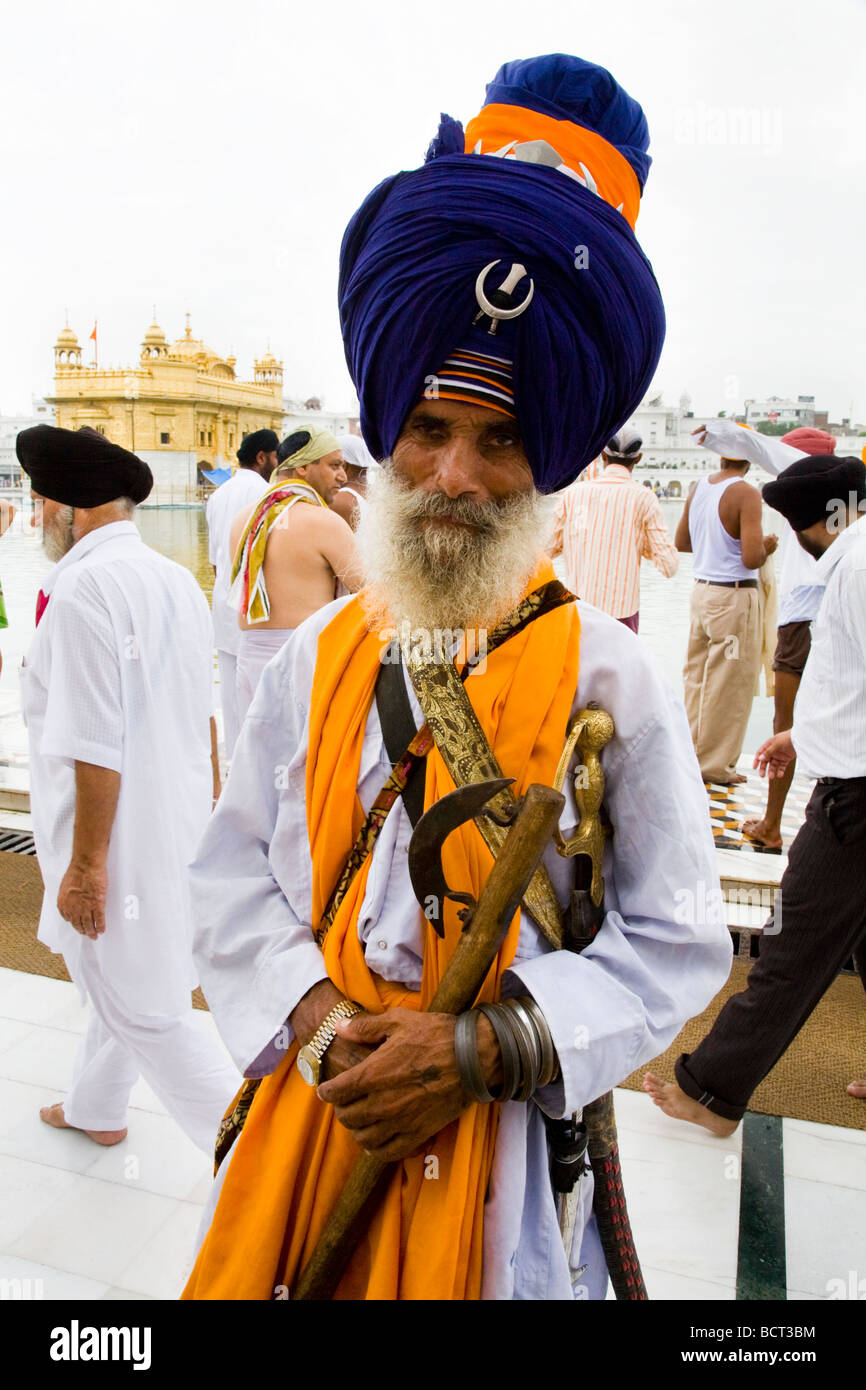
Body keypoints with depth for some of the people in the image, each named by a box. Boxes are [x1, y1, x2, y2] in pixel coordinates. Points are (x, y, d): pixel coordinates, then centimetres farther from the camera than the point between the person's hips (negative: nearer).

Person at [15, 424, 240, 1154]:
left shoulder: (85, 585, -20)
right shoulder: (177, 578, 7)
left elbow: (96, 747, -23)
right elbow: (205, 713, 13)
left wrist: (86, 863, -17)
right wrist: (208, 812, 21)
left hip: (123, 834, -9)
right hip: (178, 822, 9)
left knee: (146, 1010, 4)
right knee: (117, 977, 26)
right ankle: (96, 1108, 48)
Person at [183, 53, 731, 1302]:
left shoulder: (608, 675, -12)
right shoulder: (316, 658, -3)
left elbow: (674, 942, -9)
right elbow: (234, 878, 2)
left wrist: (480, 1047, -18)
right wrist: (315, 1020, -13)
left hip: (505, 1140, -2)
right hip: (306, 1108, 3)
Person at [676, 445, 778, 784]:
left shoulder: (698, 487, 6)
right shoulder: (746, 494, -16)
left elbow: (681, 542, 15)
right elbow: (751, 558, -22)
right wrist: (767, 546, -2)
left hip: (702, 589, 8)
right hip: (734, 597, -7)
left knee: (696, 676, 16)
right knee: (729, 683, 3)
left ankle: (692, 753, 27)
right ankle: (715, 764, 12)